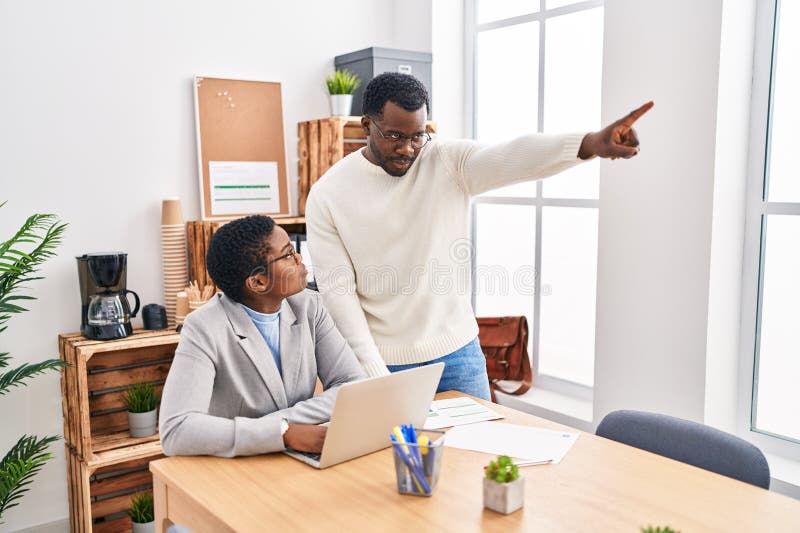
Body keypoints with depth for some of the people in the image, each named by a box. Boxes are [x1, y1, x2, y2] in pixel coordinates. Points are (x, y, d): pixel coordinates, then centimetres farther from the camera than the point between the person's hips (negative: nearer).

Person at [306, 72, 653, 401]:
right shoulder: (328, 194, -7)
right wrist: (375, 375, -14)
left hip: (456, 352, 1)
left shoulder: (451, 163, -6)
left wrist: (592, 143, -45)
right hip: (381, 360, -1)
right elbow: (337, 290, -8)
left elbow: (513, 158, -26)